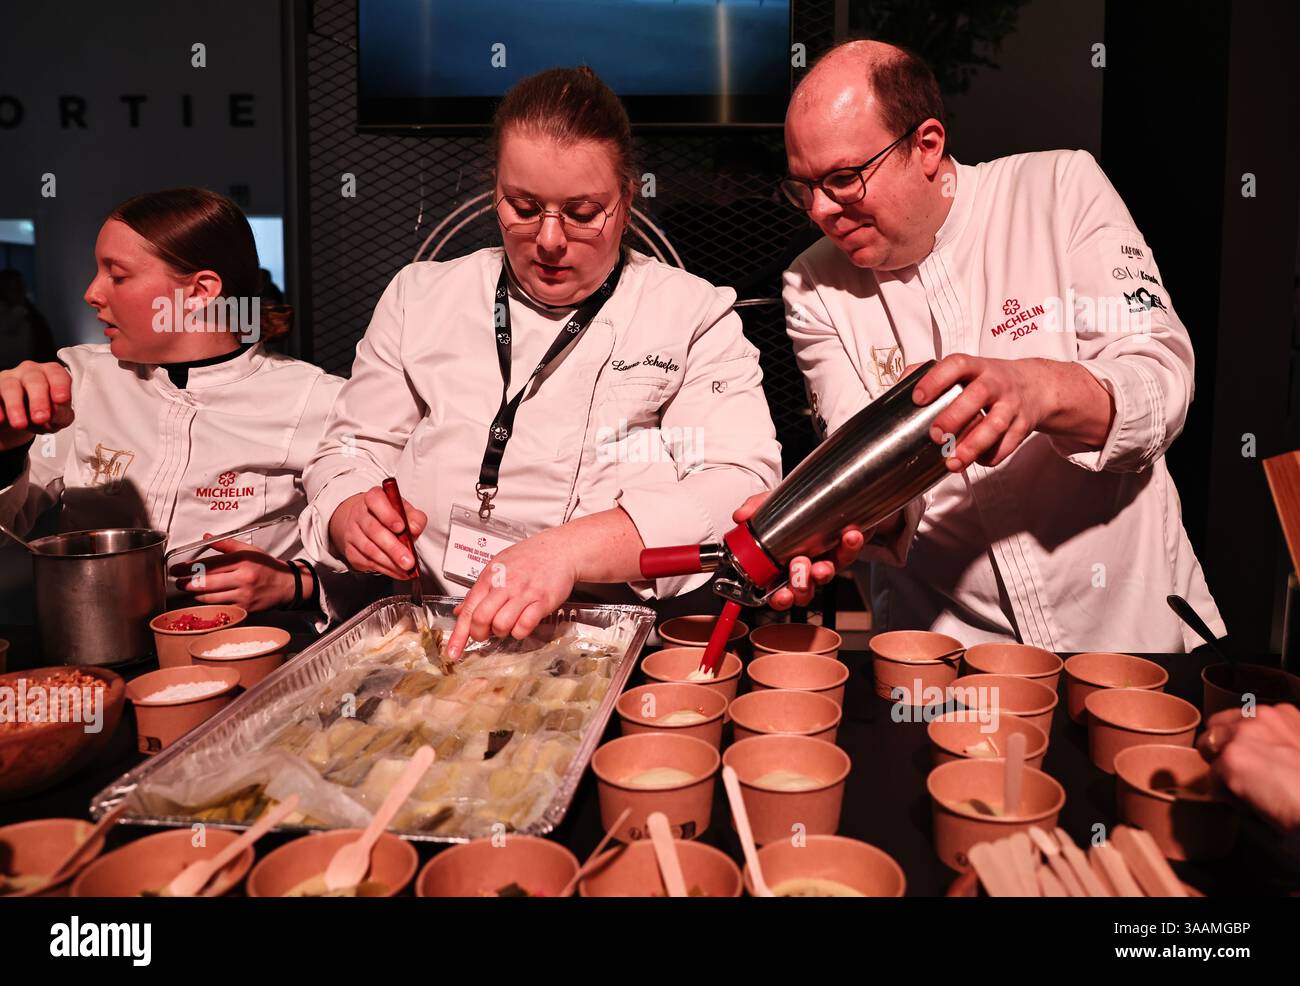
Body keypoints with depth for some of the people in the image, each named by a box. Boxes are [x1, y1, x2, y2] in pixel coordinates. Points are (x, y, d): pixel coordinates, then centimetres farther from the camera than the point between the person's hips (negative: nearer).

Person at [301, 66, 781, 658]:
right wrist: (353, 516, -10)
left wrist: (570, 551, -25)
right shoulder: (419, 297, 13)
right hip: (428, 636, 2)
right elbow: (354, 449, 15)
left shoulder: (695, 315, 3)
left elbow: (742, 484, -10)